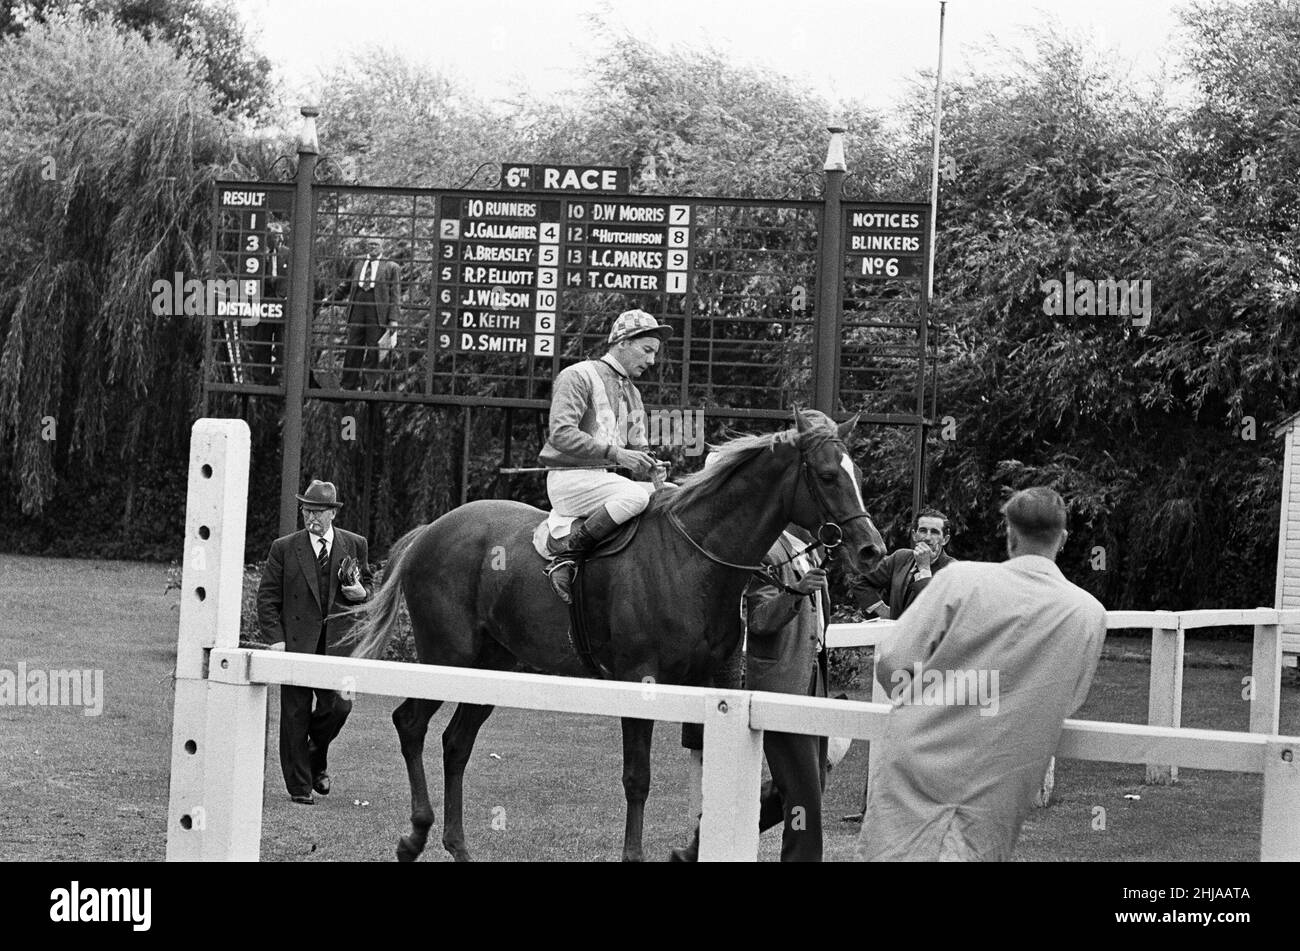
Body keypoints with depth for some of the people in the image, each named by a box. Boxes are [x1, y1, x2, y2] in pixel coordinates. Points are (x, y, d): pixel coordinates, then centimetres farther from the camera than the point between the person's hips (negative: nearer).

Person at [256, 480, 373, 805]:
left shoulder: (355, 545, 10)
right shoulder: (284, 548, 4)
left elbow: (368, 587, 20)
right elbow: (267, 597, 3)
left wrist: (362, 592, -4)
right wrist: (276, 639, -8)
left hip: (338, 642, 1)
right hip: (296, 642, -1)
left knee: (338, 705, -10)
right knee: (295, 714, 0)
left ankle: (317, 759, 20)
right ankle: (299, 786, 10)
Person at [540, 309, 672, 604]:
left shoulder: (632, 393, 22)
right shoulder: (579, 376, -6)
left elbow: (638, 447, 22)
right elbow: (561, 433, -18)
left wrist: (650, 467, -4)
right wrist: (615, 453, -23)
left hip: (606, 477, 8)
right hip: (569, 478, -8)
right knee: (635, 495, -33)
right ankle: (564, 555, -26)